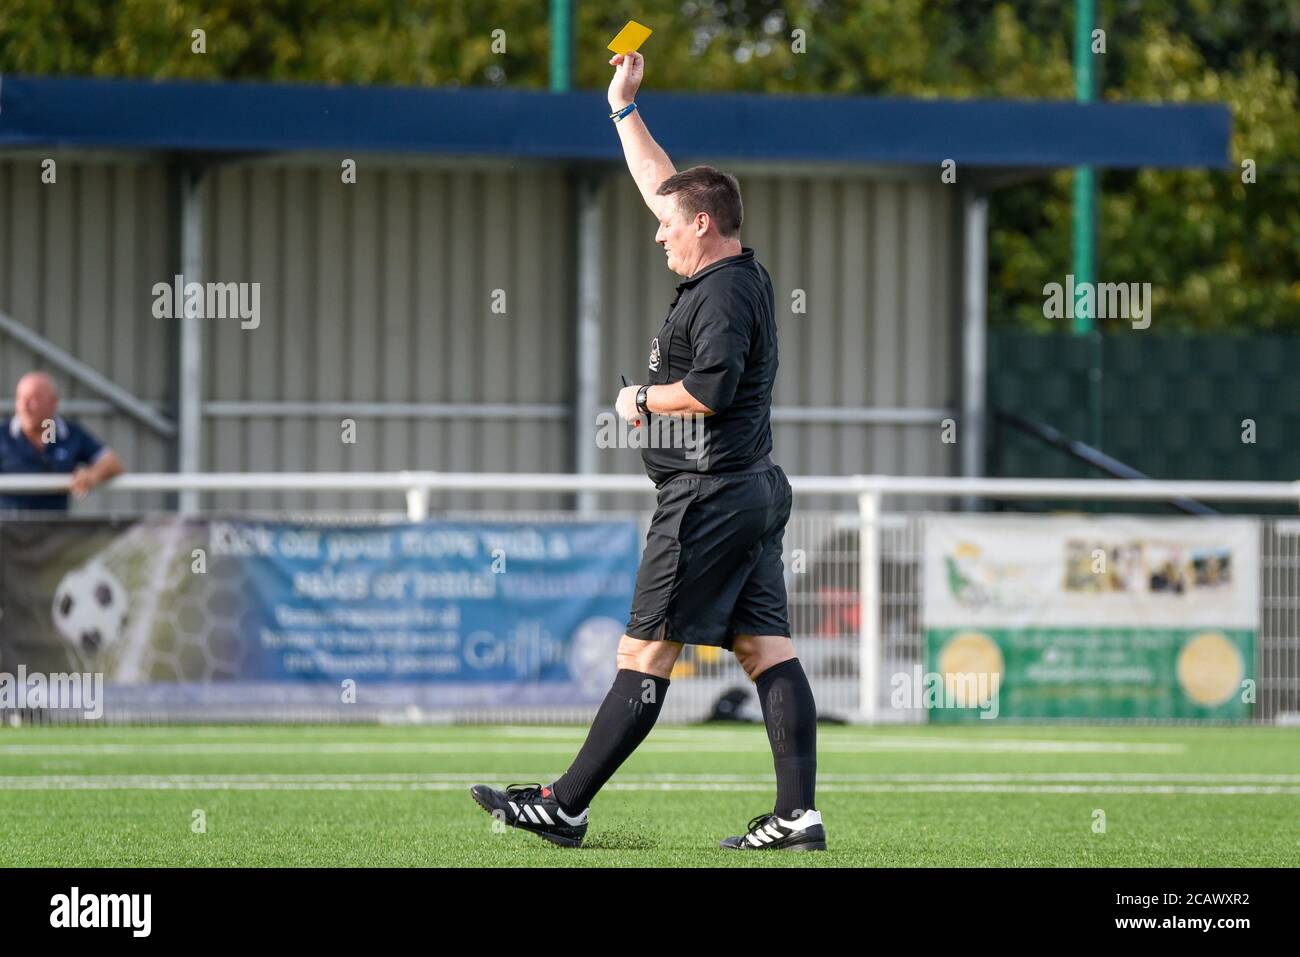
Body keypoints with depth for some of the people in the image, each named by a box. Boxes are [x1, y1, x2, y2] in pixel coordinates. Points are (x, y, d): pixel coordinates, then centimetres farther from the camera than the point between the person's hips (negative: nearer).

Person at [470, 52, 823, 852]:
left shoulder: (724, 294, -14)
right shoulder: (742, 276, 14)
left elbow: (710, 388, -27)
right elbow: (666, 187, 25)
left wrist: (642, 401, -10)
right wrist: (624, 108, 26)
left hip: (709, 498, -10)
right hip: (754, 490, 10)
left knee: (646, 653, -6)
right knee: (766, 648, 3)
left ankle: (566, 806, -3)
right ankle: (799, 813, -3)